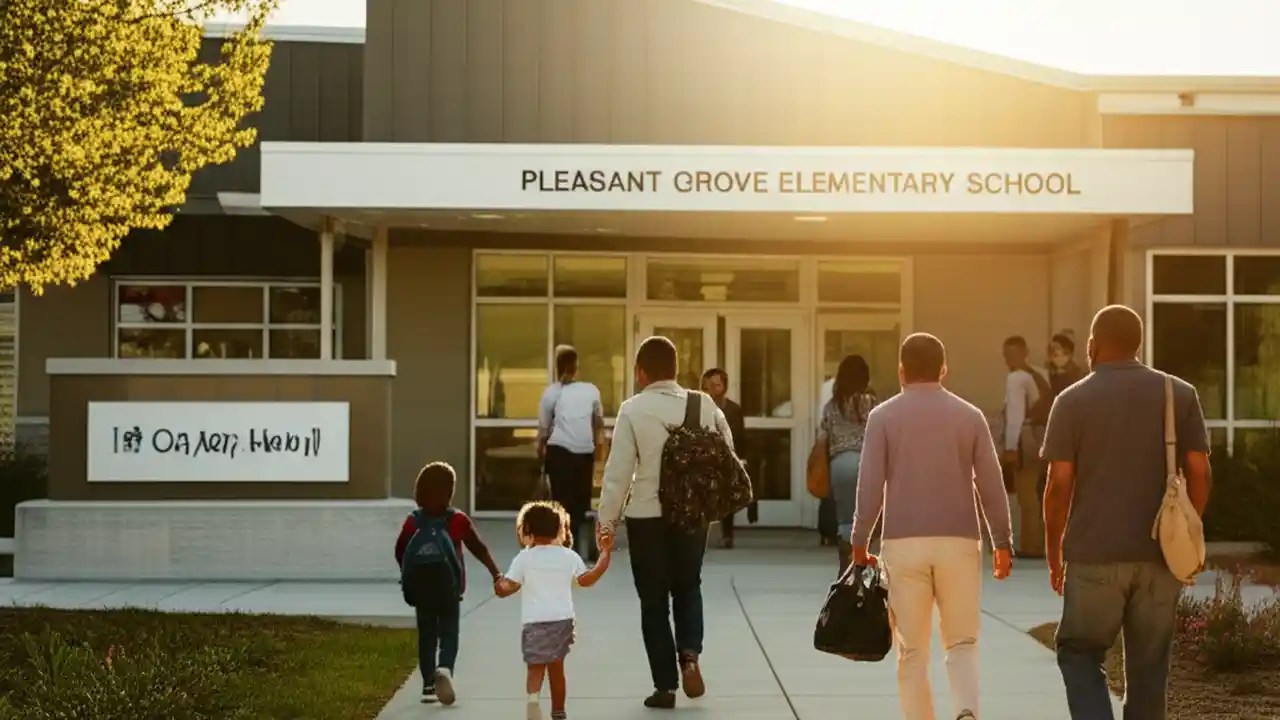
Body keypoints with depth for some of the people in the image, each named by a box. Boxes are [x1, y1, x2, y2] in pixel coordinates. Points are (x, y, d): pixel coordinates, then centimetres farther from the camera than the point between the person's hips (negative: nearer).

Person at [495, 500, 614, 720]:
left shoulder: (524, 558, -3)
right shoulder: (569, 556, 5)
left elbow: (509, 587, -8)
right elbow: (586, 580, 14)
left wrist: (499, 586, 11)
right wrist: (605, 555, 21)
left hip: (534, 622, -3)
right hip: (562, 620, 3)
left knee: (535, 666, 1)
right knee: (556, 666, 14)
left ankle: (533, 696, -29)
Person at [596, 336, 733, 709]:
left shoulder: (633, 409, -10)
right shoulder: (704, 405, -2)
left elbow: (618, 470, -9)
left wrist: (607, 520, -1)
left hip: (647, 516, -2)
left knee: (654, 600, 9)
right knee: (688, 588, 22)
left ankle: (665, 685, 11)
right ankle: (689, 655, -1)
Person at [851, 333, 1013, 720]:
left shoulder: (883, 416, 1)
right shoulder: (969, 416, 5)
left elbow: (870, 486, -4)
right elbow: (991, 486, 4)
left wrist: (859, 542, 4)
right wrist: (1003, 543, 11)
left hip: (904, 543, -1)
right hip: (959, 542, 1)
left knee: (912, 650, 7)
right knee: (961, 641, 10)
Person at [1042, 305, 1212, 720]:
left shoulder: (1073, 401, -3)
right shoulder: (1181, 395, 4)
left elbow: (1059, 484, -6)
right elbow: (1199, 473, 1)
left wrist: (1054, 553, 4)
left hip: (1095, 553, -2)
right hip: (1160, 553, 3)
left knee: (1079, 654, 10)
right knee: (1149, 665, 11)